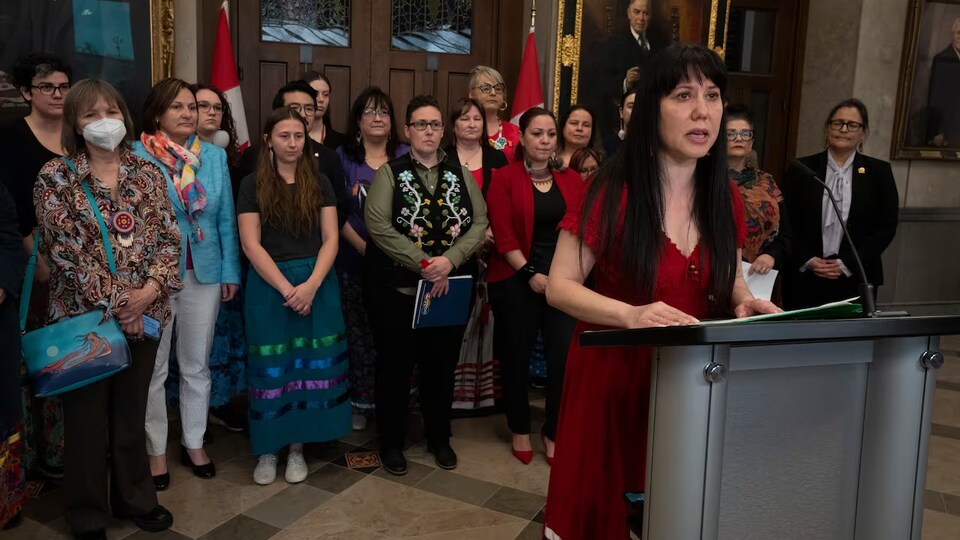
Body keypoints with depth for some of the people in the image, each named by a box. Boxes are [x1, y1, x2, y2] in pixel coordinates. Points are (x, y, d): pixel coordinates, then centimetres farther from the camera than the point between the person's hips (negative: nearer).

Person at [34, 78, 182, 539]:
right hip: (85, 315, -3)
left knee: (132, 411, 16)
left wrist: (149, 289, -13)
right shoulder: (55, 177, -6)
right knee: (88, 417, 8)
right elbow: (64, 251, -12)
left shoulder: (147, 172, 5)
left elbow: (169, 238, 1)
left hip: (144, 313, 3)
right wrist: (114, 302, -15)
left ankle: (134, 498, 34)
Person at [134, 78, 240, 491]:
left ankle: (194, 443, 28)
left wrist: (231, 271, 3)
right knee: (153, 367, 8)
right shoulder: (137, 156, -7)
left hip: (204, 272, 3)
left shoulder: (215, 156, 4)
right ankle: (155, 451, 23)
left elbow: (226, 219, 6)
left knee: (197, 364, 14)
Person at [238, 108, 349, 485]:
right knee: (272, 367, 4)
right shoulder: (252, 185, 1)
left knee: (311, 365, 5)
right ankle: (267, 449, 19)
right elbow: (250, 245, -6)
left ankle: (297, 447, 19)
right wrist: (287, 288, -15)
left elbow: (330, 240, 1)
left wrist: (311, 285, -13)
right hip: (269, 286, -2)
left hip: (317, 285, 2)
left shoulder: (319, 183, 7)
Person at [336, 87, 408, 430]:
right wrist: (364, 247, -11)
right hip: (354, 262, 0)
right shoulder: (343, 157, 5)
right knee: (359, 333, 6)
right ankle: (360, 401, 19)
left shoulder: (406, 156, 6)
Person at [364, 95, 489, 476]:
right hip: (396, 286, -2)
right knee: (395, 366, 6)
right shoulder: (389, 173, -1)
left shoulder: (461, 175, 7)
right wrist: (423, 263, -21)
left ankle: (439, 438, 31)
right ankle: (391, 442, 23)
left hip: (451, 287, 3)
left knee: (442, 365, 13)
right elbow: (378, 225, -14)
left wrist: (449, 260, -18)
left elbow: (479, 224, -2)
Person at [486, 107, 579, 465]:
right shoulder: (504, 178, -1)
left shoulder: (572, 180, 9)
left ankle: (554, 431, 16)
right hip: (518, 279, -2)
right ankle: (520, 429, 28)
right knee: (516, 355, 9)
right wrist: (530, 273, -13)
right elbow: (503, 234, -8)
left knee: (565, 355, -3)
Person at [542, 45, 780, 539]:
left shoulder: (724, 197, 1)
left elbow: (729, 280, 13)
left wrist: (745, 303, -11)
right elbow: (559, 287, -14)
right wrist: (631, 314, -31)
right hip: (613, 373, -4)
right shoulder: (611, 192, -14)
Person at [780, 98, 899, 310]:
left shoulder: (879, 172, 5)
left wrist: (847, 265, -8)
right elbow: (786, 221, 1)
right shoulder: (801, 169, 3)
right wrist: (807, 260, -10)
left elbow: (886, 226, 1)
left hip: (855, 280, 0)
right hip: (803, 277, 0)